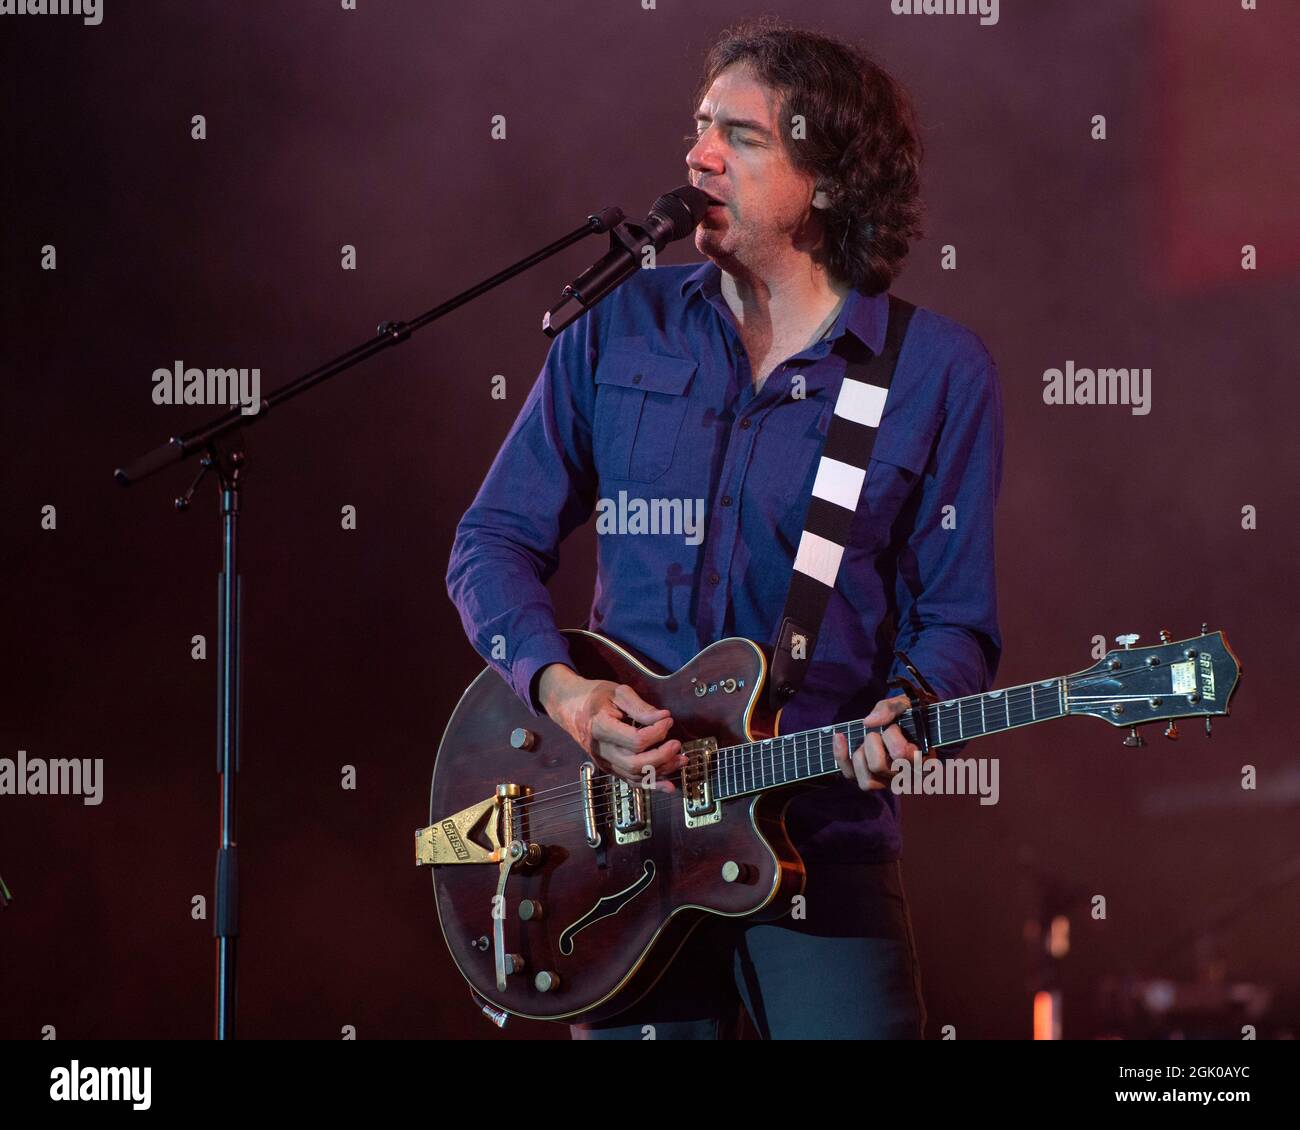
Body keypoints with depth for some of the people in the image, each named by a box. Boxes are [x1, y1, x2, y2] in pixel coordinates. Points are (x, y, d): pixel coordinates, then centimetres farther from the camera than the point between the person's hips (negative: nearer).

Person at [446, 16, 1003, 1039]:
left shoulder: (938, 372, 0)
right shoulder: (619, 328, 6)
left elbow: (957, 619, 2)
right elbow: (496, 540, 8)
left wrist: (906, 715, -20)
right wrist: (557, 684, -10)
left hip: (823, 838, -2)